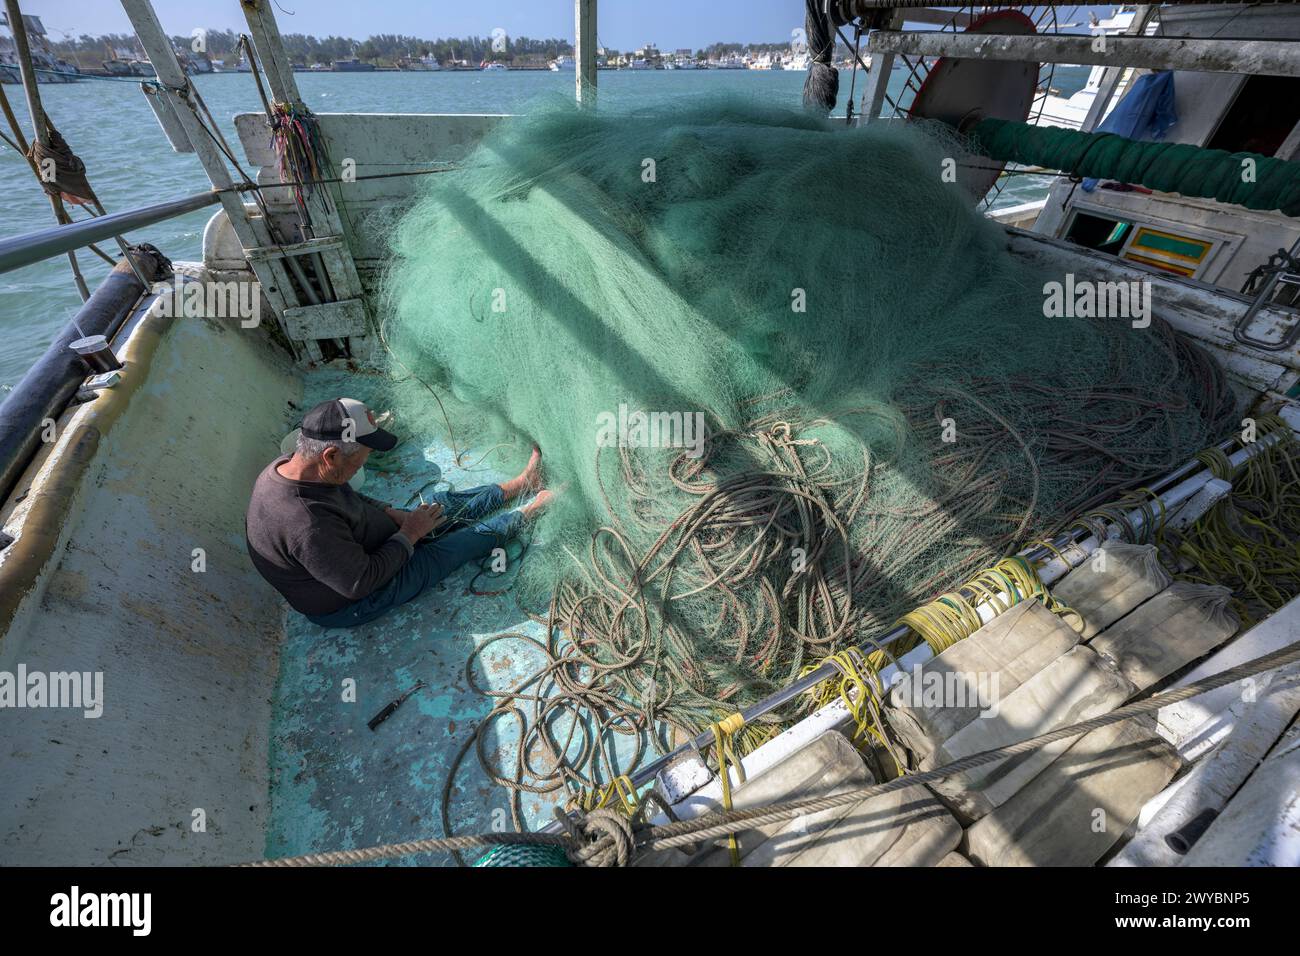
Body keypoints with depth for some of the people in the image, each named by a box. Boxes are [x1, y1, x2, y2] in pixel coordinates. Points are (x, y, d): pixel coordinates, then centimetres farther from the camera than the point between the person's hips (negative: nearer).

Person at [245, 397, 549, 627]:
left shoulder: (289, 465, -13)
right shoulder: (307, 525, -43)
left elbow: (349, 499, 6)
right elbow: (361, 583, -32)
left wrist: (392, 514, -7)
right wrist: (410, 534, -21)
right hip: (350, 604, -8)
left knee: (443, 504, 9)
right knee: (463, 540, -4)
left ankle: (522, 482, 23)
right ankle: (529, 512, 17)